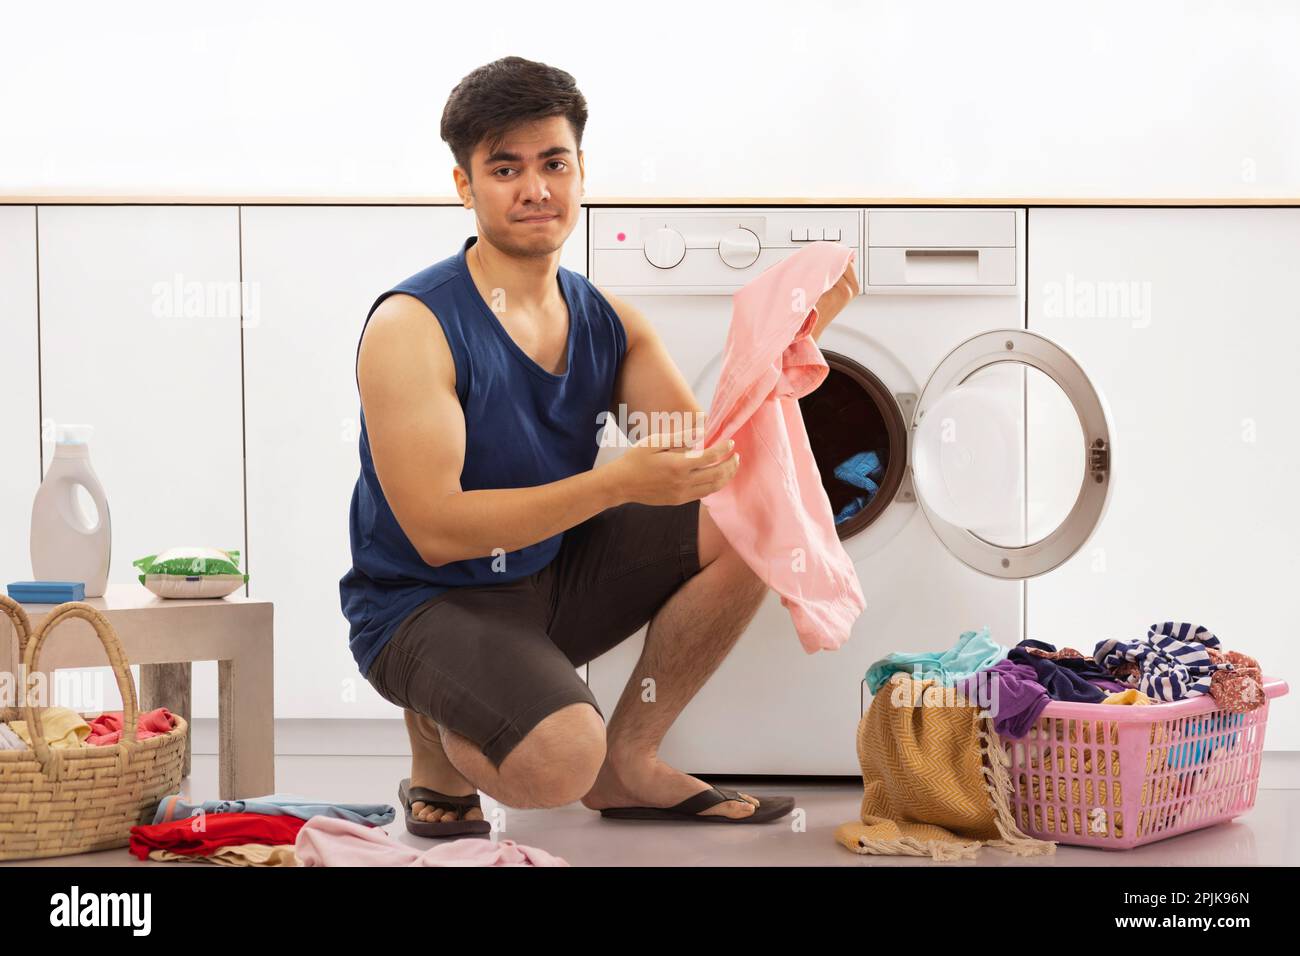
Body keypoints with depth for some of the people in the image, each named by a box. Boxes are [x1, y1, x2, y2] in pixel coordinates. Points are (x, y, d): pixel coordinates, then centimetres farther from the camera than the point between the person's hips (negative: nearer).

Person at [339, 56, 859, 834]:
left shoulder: (606, 322, 2)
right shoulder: (413, 326, -19)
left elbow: (718, 461, -4)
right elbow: (436, 530, -26)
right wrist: (620, 482, -33)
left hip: (557, 575, 7)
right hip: (427, 602, -7)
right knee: (558, 763, -34)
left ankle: (628, 763, 3)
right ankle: (440, 738, 4)